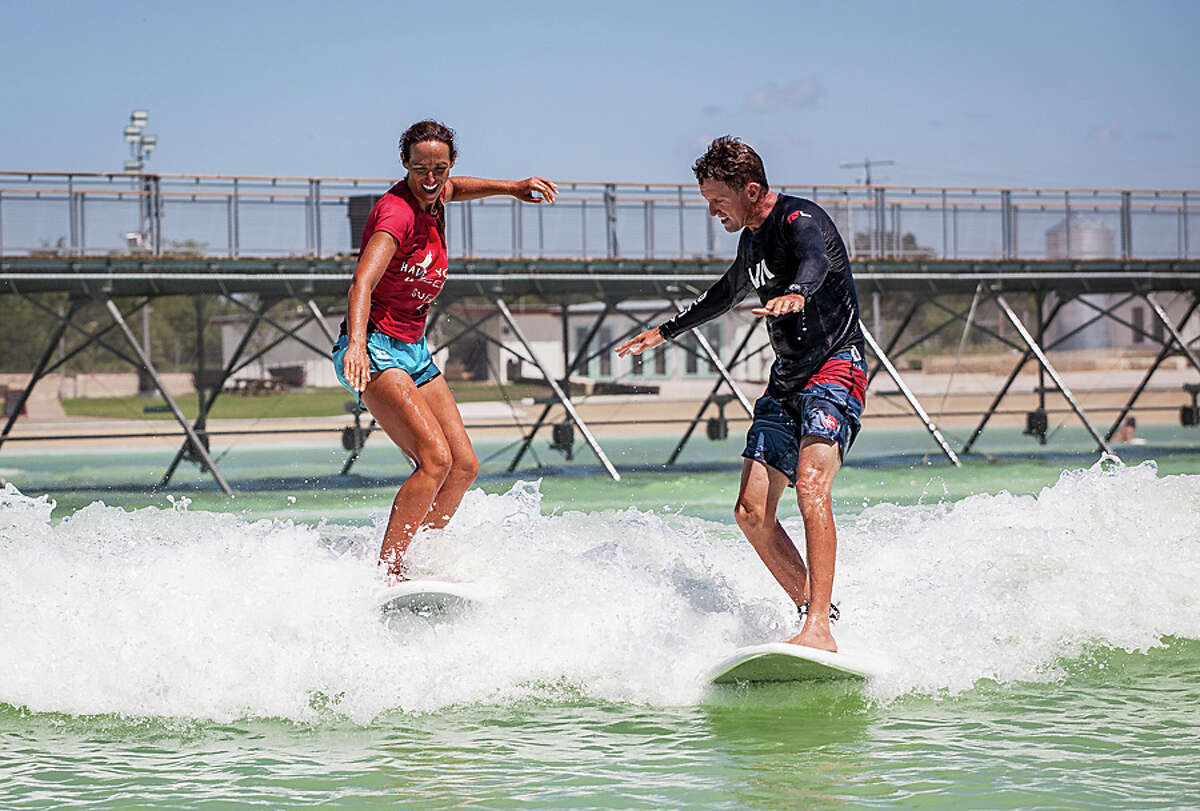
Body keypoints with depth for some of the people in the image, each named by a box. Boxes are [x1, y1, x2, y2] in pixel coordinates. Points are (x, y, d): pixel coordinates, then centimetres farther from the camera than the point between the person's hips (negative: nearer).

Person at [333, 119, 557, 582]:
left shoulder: (432, 200, 5)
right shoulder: (397, 211, -21)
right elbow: (362, 283, -36)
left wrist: (512, 188, 21)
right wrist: (357, 344, -53)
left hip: (413, 350, 9)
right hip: (374, 349, -9)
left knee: (464, 467, 4)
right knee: (435, 459, -23)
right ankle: (386, 574, -20)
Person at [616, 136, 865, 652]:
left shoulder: (800, 220, -13)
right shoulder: (751, 239, 14)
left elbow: (816, 259, -37)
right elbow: (726, 294, 35)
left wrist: (797, 293, -60)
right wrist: (666, 332, 45)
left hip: (835, 367, -9)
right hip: (786, 379, 9)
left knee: (811, 487, -28)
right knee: (752, 512, -1)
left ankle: (820, 629, -36)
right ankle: (815, 609, 10)